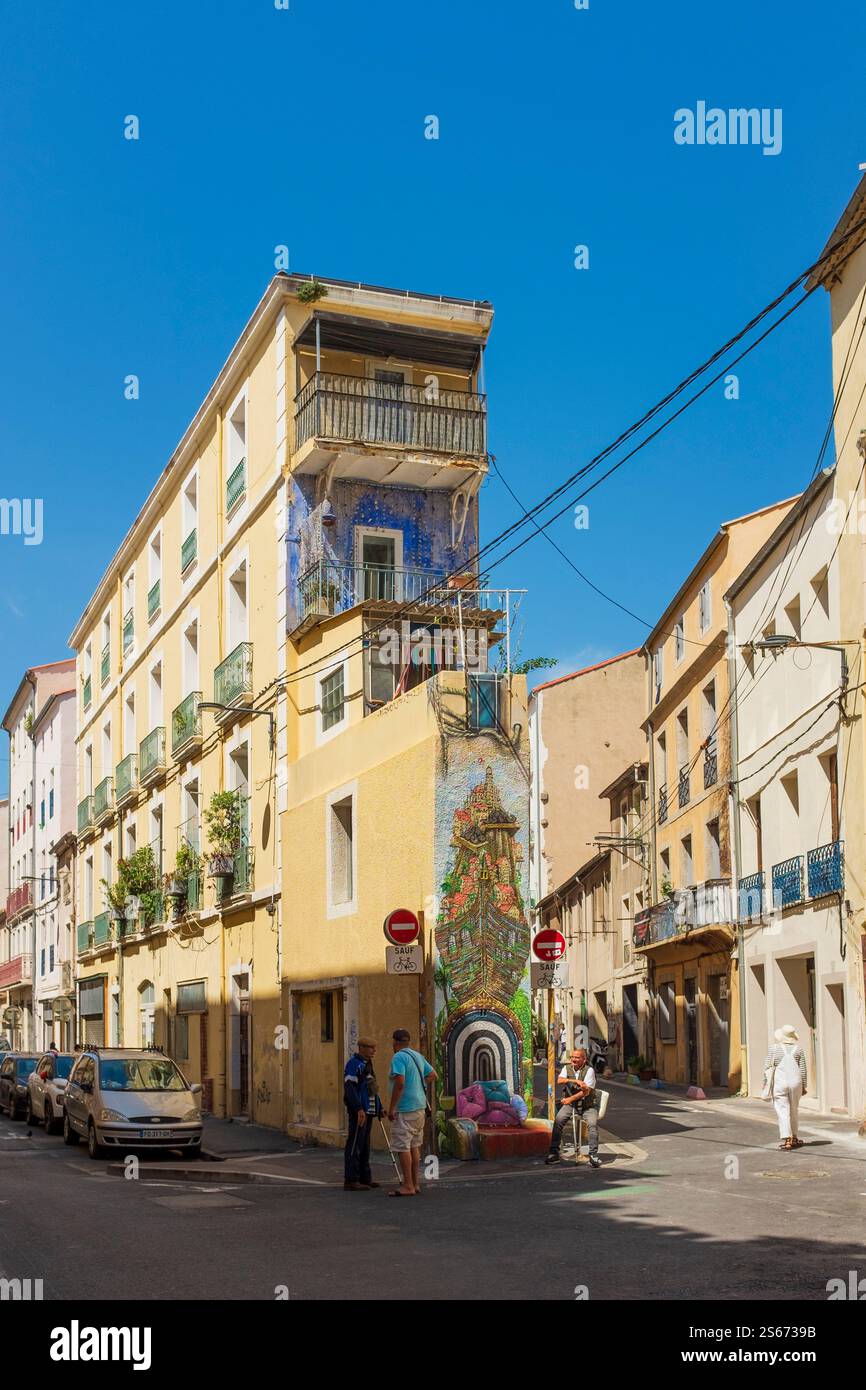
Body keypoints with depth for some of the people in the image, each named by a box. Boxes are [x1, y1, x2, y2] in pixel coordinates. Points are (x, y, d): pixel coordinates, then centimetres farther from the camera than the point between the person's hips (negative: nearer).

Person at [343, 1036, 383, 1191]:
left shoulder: (367, 1064, 19)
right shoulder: (354, 1063, -11)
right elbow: (349, 1087, -21)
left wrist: (379, 1107, 22)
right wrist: (359, 1109, -27)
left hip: (368, 1111, 10)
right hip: (358, 1111, -10)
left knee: (365, 1145, 13)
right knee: (355, 1145, -9)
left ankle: (364, 1178, 18)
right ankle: (351, 1181, -9)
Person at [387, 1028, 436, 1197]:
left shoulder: (398, 1057, -13)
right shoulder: (418, 1056, 13)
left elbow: (400, 1083, -23)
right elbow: (433, 1075, 22)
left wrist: (391, 1108, -19)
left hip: (405, 1109, -9)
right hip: (420, 1107, 9)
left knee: (402, 1147, -5)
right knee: (414, 1146, 13)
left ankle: (408, 1186, -6)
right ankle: (416, 1184, 16)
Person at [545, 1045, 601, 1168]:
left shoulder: (589, 1070, -7)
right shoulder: (567, 1068, 6)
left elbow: (586, 1091, -14)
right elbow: (560, 1080, -14)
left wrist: (570, 1099, -17)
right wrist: (576, 1081, -27)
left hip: (587, 1105, -2)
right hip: (569, 1104, 2)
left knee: (593, 1123, -28)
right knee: (558, 1120, -23)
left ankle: (593, 1155, -22)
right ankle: (554, 1153, -18)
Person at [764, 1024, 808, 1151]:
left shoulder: (774, 1048, -3)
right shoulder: (798, 1049, 1)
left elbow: (767, 1068, -3)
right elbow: (802, 1069, 2)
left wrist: (766, 1084, 6)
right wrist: (804, 1086, 10)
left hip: (779, 1083, -2)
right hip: (795, 1082, 2)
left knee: (783, 1112, -3)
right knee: (793, 1111, 17)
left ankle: (787, 1140, -13)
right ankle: (793, 1137, 26)